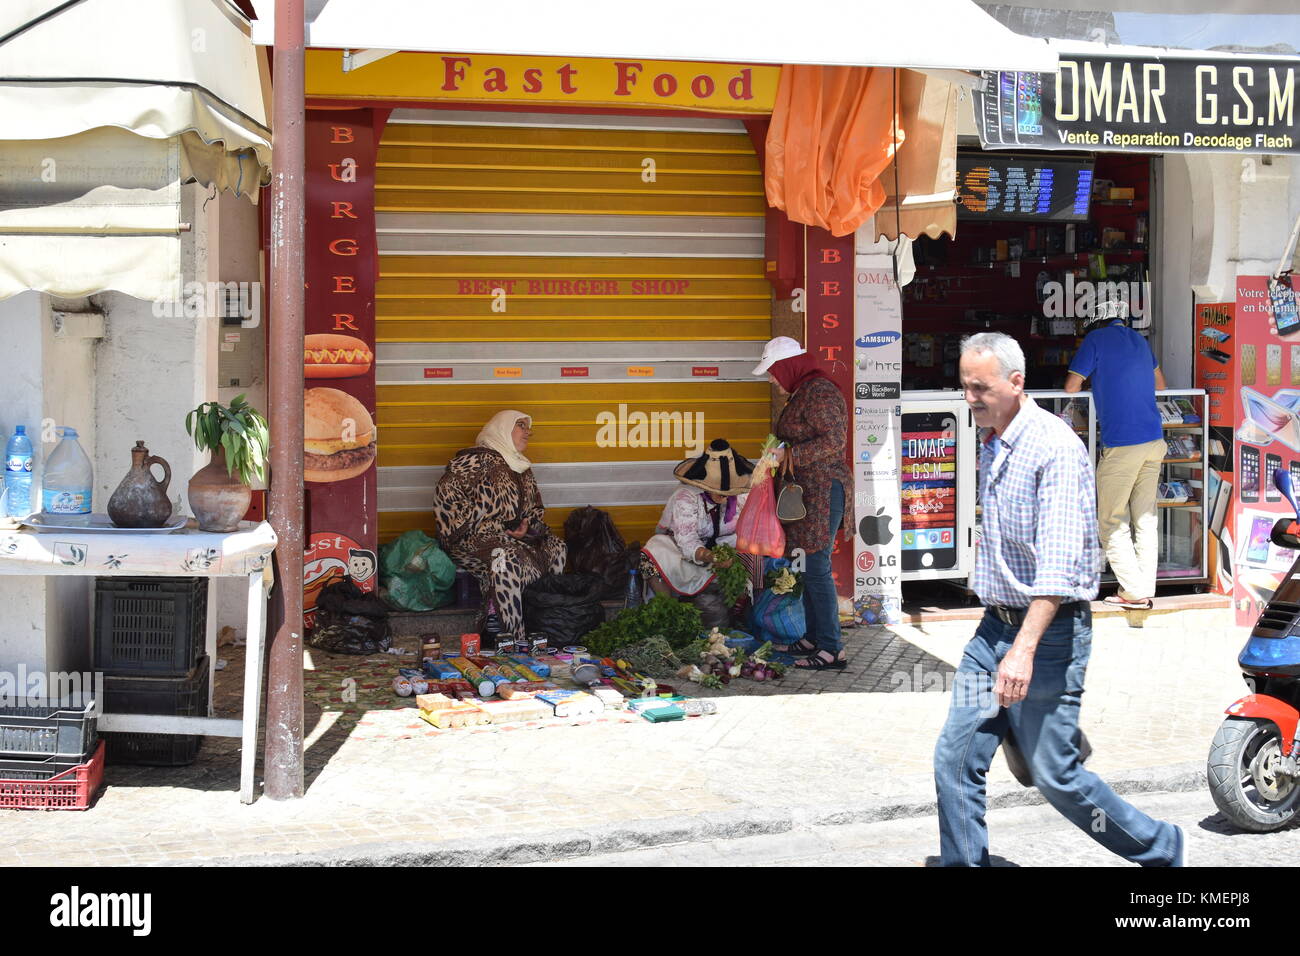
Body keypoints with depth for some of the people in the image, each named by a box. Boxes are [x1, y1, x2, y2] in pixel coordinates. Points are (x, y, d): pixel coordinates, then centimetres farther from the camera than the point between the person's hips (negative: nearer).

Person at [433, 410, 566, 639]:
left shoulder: (523, 469, 23)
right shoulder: (478, 459, -4)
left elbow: (537, 508, 28)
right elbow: (445, 492, -14)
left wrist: (528, 525, 6)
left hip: (515, 540, 9)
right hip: (475, 541, -8)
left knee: (557, 548, -13)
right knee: (506, 559, -38)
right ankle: (514, 638, -38)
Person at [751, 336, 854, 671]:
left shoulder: (819, 391, -15)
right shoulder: (801, 393, 17)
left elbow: (833, 441, -23)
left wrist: (790, 455, -20)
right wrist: (778, 451, 12)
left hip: (823, 491, -11)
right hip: (808, 491, 11)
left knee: (817, 568, -9)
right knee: (810, 567, 14)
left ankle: (832, 650, -6)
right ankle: (813, 638, 22)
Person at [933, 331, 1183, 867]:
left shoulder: (1055, 447, -17)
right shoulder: (991, 446, 12)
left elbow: (1059, 560, -26)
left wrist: (1025, 648, -32)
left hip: (1050, 631, -8)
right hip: (994, 625, 8)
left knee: (1054, 774, -1)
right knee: (955, 759, 1)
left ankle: (1158, 849, 20)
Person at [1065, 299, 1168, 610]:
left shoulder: (1096, 339, -3)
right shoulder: (1139, 340, 17)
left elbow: (1071, 386, -1)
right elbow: (1159, 383, 31)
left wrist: (1093, 382, 20)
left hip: (1121, 444, -7)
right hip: (1155, 441, 7)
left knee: (1112, 523, 2)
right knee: (1146, 518, 11)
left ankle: (1134, 591, -2)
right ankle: (1146, 590, 11)